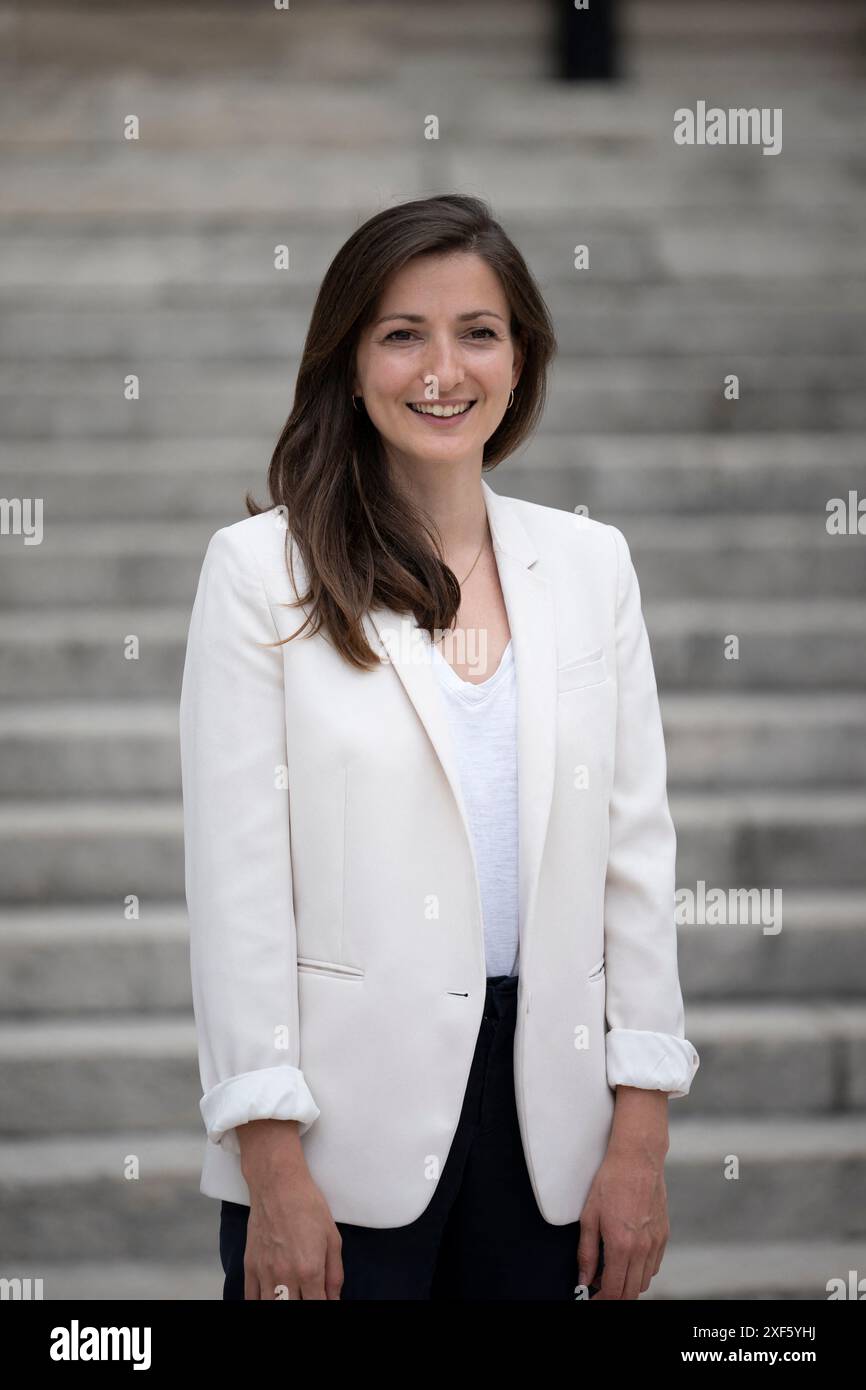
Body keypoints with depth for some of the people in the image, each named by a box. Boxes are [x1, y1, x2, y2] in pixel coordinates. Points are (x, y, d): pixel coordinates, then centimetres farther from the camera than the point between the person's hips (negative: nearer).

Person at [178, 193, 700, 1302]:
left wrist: (639, 1141, 1)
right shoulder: (265, 567, -2)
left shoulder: (589, 562, 8)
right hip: (345, 1147, -3)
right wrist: (275, 1175, -11)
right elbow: (236, 879, -6)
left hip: (546, 1114, 3)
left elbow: (636, 849, 7)